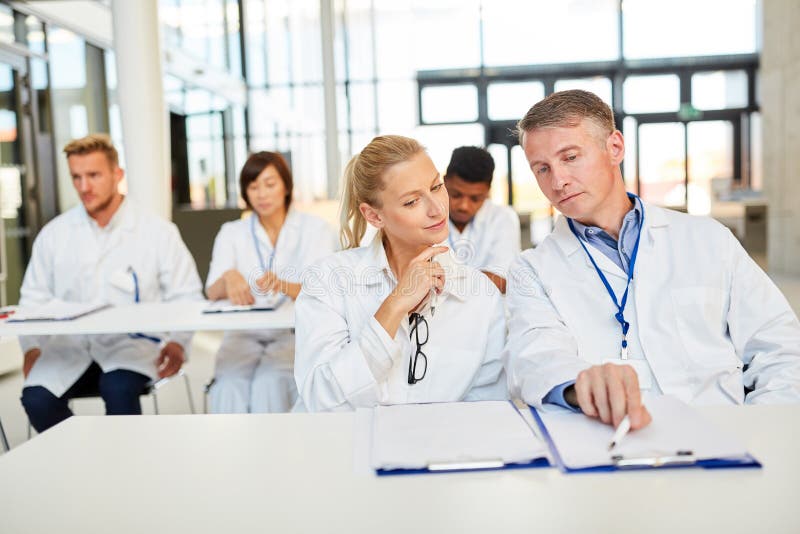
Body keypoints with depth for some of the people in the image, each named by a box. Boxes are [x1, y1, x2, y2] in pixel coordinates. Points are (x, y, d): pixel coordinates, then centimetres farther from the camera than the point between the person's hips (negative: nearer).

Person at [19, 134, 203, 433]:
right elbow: (34, 299, 14)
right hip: (70, 348, 3)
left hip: (133, 344, -3)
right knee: (36, 397, -24)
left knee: (118, 389, -33)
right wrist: (32, 346, -3)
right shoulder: (54, 234, 10)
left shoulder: (158, 232, 2)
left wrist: (178, 341, -15)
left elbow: (186, 296, 2)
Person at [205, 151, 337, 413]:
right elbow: (212, 292, -2)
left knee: (269, 384, -31)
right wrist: (229, 277, -26)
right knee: (229, 387, -28)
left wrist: (283, 285, -29)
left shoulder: (316, 229, 5)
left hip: (297, 333, -2)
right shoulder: (231, 232, 12)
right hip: (244, 335, 2)